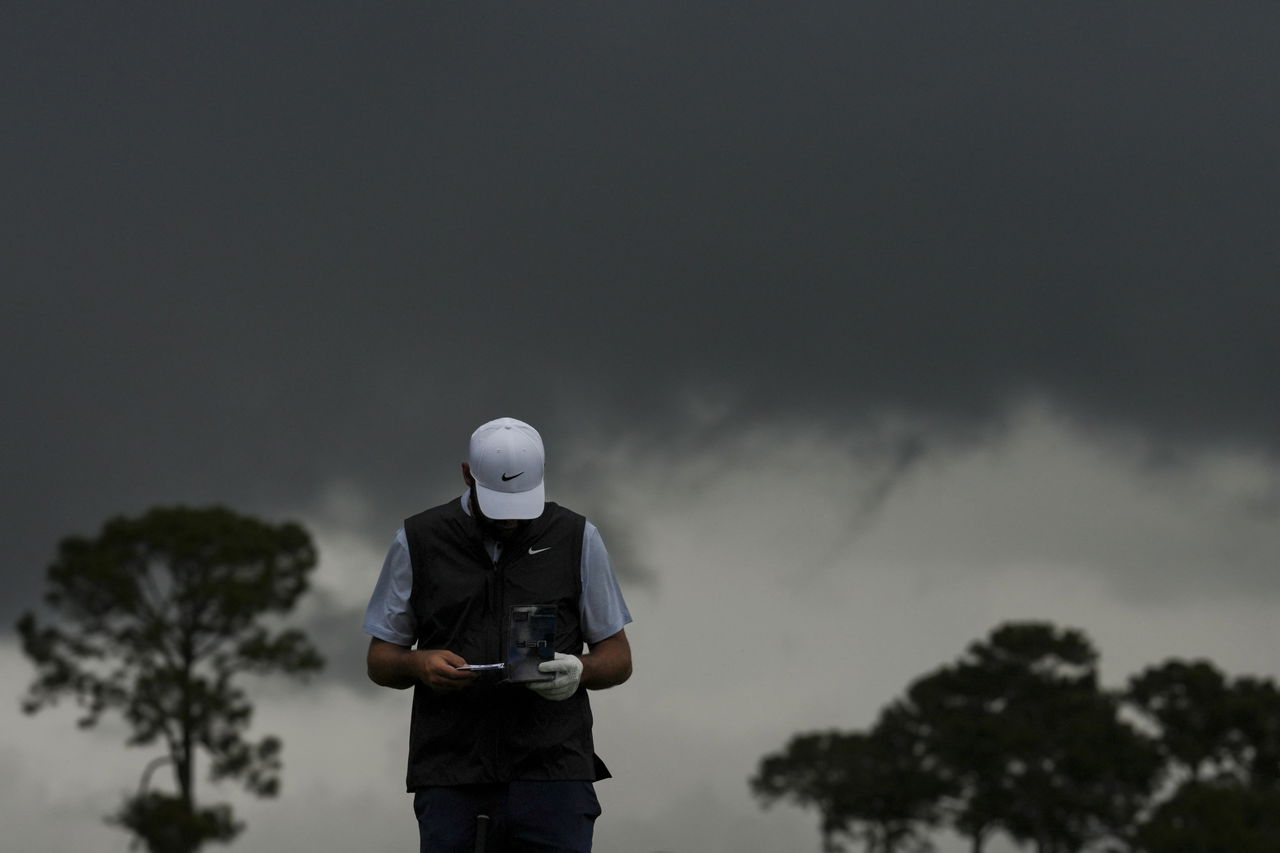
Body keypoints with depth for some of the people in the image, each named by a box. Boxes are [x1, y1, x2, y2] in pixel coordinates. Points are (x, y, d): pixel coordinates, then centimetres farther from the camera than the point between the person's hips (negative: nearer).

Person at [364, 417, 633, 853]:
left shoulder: (577, 539, 7)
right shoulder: (417, 541, 8)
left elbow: (617, 657, 11)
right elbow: (380, 659, 12)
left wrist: (579, 669, -12)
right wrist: (419, 664, -11)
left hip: (551, 779, -1)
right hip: (450, 781, 1)